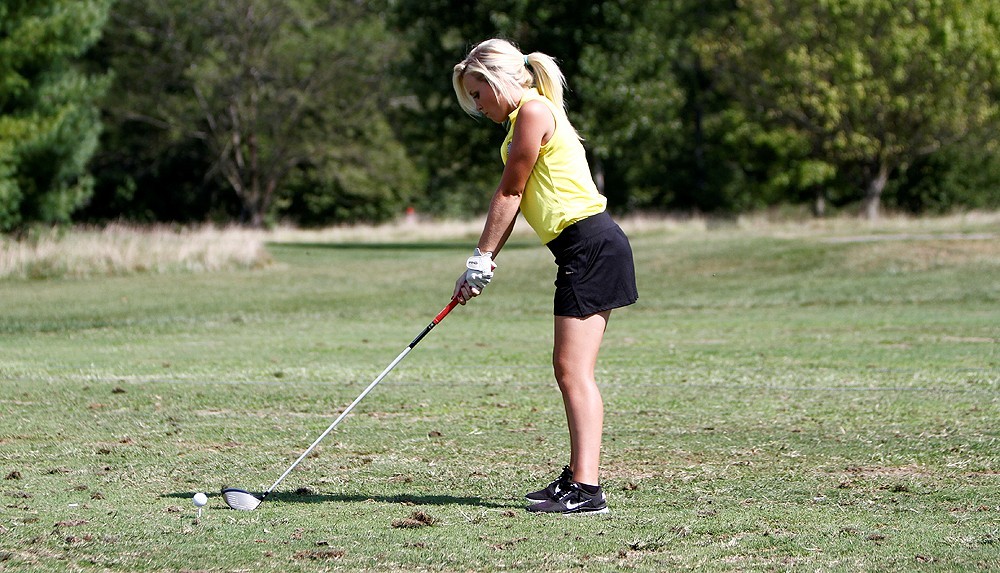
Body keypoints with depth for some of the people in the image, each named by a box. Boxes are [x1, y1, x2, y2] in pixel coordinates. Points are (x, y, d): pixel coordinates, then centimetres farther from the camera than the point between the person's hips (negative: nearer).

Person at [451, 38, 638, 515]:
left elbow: (509, 193, -8)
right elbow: (513, 198, 18)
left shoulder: (534, 110, -10)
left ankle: (586, 489, -17)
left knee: (574, 370, -13)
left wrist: (481, 258, -3)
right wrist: (483, 264, 12)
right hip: (581, 250, 10)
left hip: (590, 244, -10)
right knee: (568, 369, 12)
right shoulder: (524, 119, 21)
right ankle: (577, 475, 17)